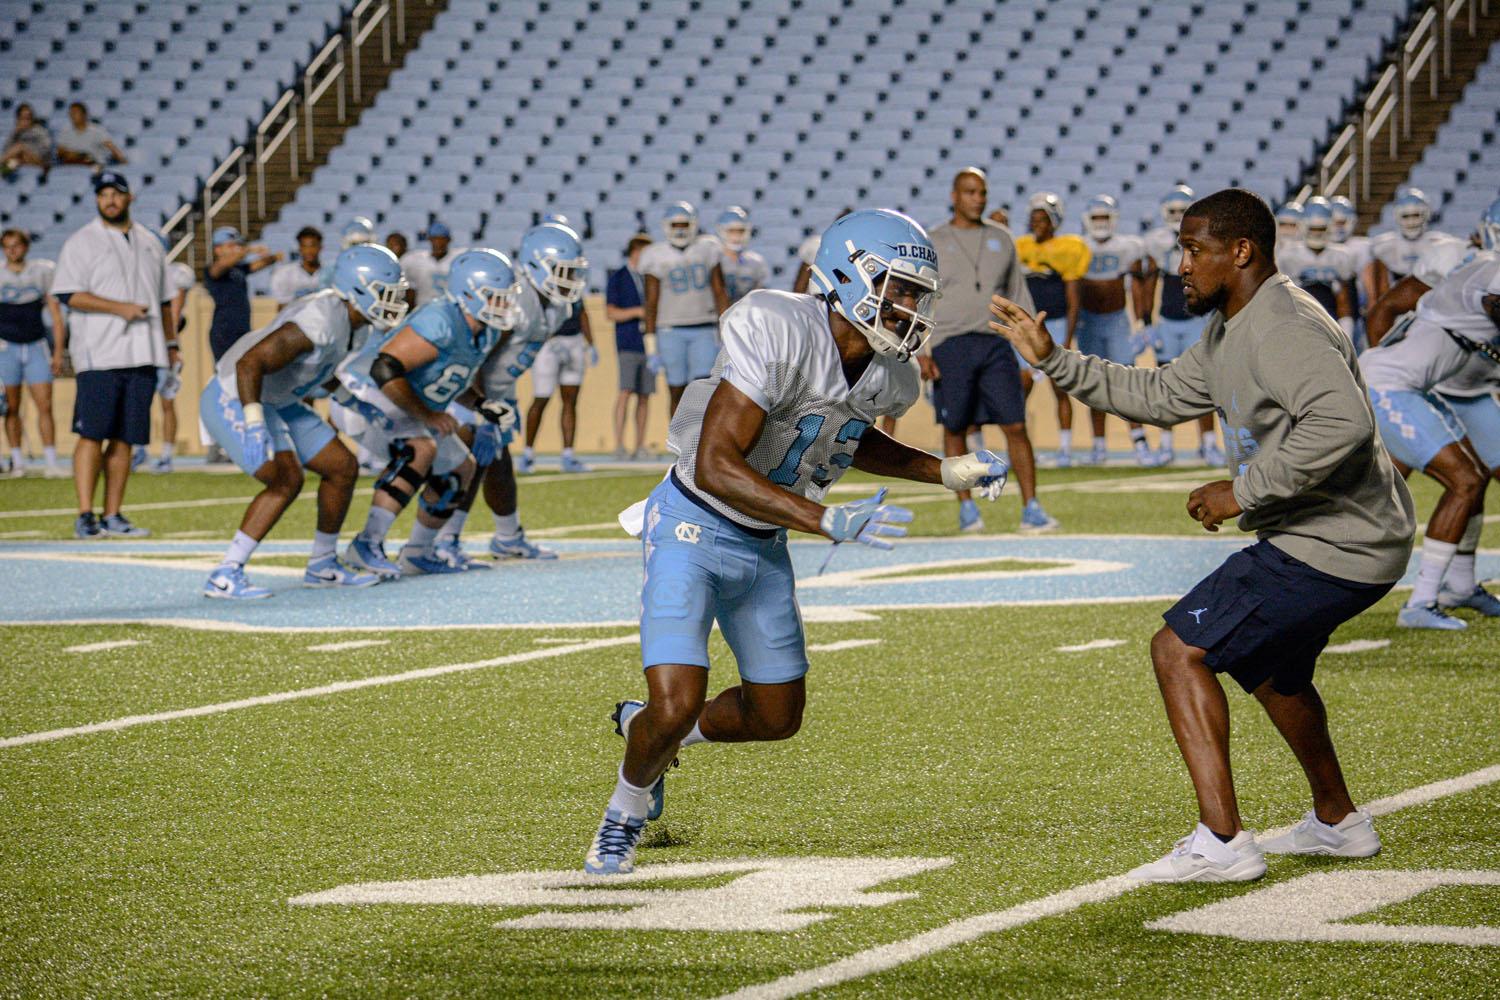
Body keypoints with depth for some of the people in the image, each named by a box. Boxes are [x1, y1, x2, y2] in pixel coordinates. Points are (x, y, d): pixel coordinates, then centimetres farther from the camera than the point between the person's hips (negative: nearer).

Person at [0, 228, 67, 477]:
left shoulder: (42, 272, 4)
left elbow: (55, 315, 8)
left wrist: (58, 351, 3)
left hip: (36, 346, 0)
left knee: (45, 406, -7)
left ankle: (51, 463, -8)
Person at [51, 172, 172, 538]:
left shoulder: (150, 243, 18)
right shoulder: (82, 242, 1)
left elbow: (164, 299, 24)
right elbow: (69, 295, -9)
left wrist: (171, 346, 19)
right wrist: (119, 308, -17)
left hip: (142, 356, 5)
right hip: (98, 355, -5)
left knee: (124, 439, 4)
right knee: (92, 434, -11)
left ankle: (113, 515, 7)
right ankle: (85, 515, -11)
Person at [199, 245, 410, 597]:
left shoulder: (355, 324, 2)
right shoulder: (318, 324, -30)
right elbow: (249, 364, -34)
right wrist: (254, 426, -41)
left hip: (278, 403, 10)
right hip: (233, 401, -10)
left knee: (343, 469, 8)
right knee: (287, 480, -25)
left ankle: (322, 565, 23)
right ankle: (225, 576, -21)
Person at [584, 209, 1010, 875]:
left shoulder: (888, 379, -6)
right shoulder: (778, 337, -30)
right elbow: (715, 466, -34)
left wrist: (947, 472, 6)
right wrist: (829, 520, -39)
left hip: (764, 546, 7)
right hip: (694, 528, -7)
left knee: (777, 717, 14)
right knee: (678, 706, -18)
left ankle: (646, 727, 41)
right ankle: (626, 812, 13)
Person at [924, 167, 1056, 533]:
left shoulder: (1001, 240, 14)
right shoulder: (932, 243, 6)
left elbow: (1017, 295, 19)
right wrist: (922, 352, -5)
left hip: (995, 343, 2)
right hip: (950, 347, -2)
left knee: (1016, 426, -6)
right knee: (955, 429, 3)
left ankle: (1031, 508, -6)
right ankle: (966, 507, 14)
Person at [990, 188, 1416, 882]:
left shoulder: (1283, 329, -22)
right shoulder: (1230, 332, 13)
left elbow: (1341, 425, -36)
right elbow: (1160, 396, 25)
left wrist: (1245, 492, -28)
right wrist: (1053, 361, 19)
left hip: (1333, 549, -11)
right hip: (1345, 540, 11)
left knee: (1179, 650, -9)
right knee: (1269, 666, 31)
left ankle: (1222, 842, -13)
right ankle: (1337, 823, 46)